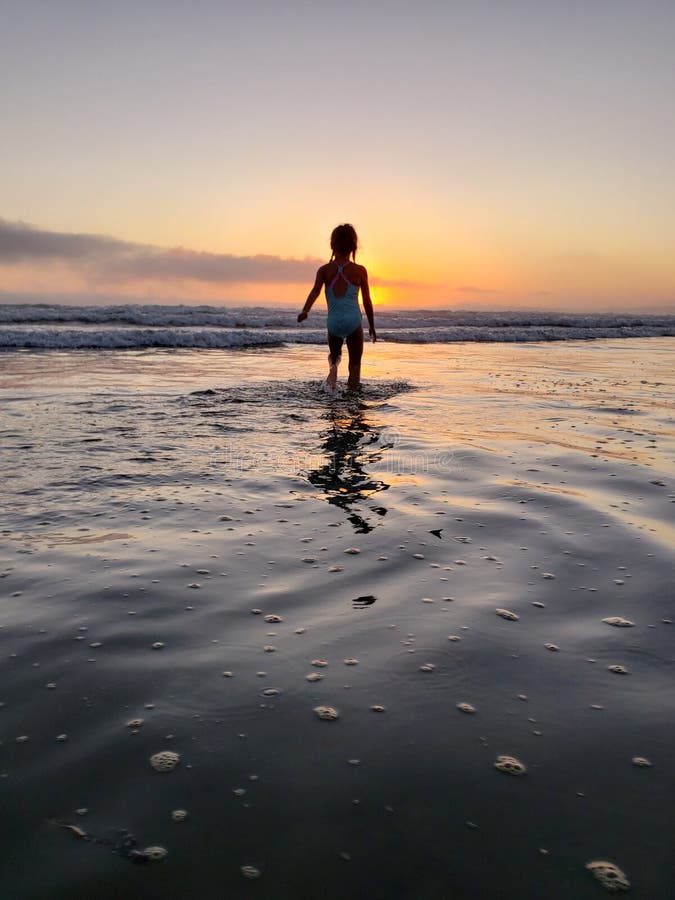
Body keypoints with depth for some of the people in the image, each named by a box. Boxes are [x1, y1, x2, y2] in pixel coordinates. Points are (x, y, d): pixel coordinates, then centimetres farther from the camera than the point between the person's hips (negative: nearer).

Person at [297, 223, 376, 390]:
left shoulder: (324, 270, 2)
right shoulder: (360, 271, 0)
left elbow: (315, 291, -15)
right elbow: (367, 301, 4)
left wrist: (305, 311, -28)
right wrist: (372, 326, 14)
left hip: (333, 322, 2)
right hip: (354, 321, -2)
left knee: (334, 354, 27)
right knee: (355, 362, 12)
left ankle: (333, 366, -6)